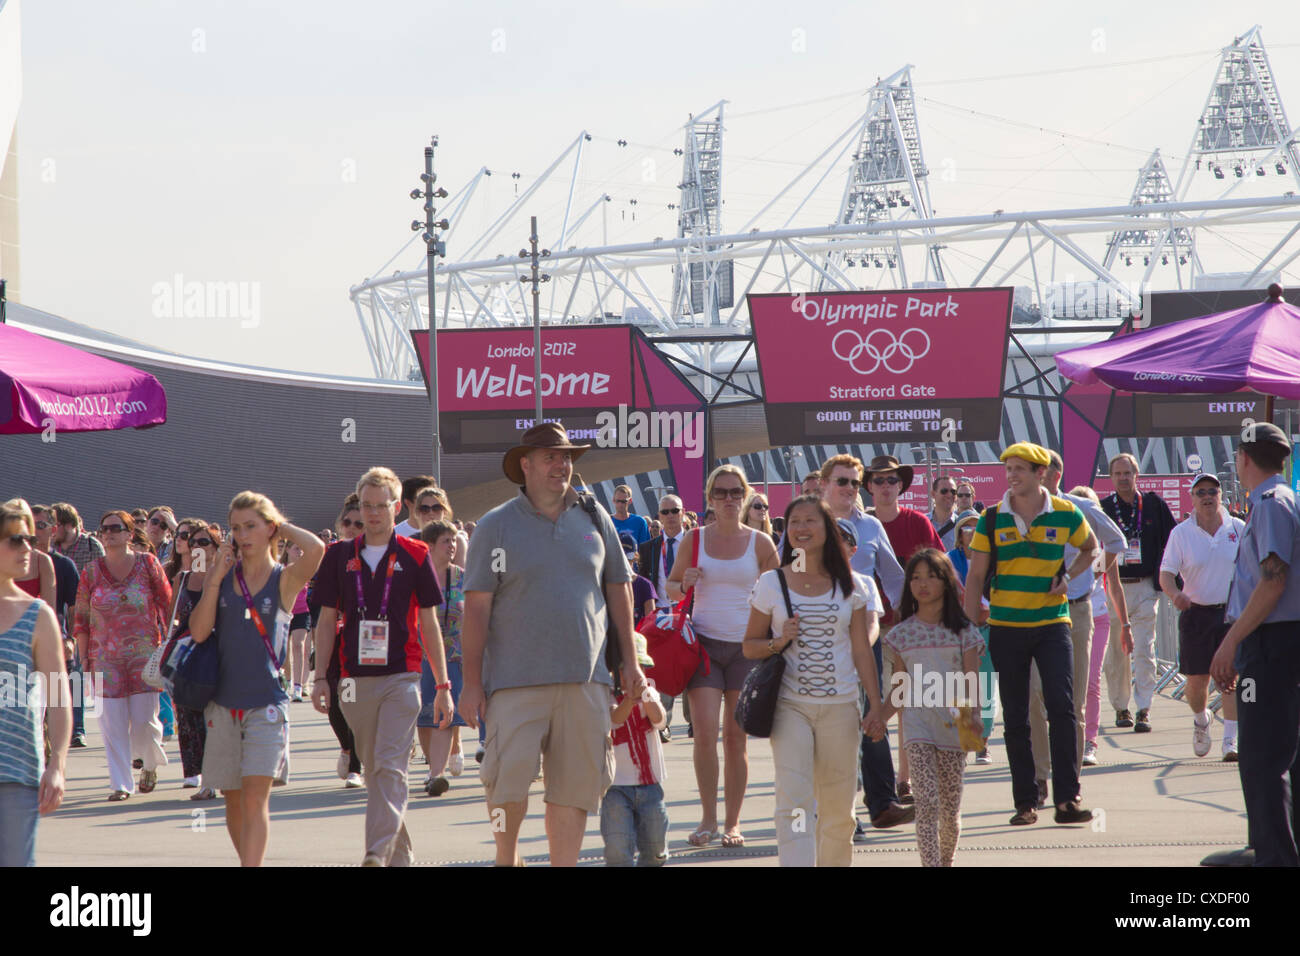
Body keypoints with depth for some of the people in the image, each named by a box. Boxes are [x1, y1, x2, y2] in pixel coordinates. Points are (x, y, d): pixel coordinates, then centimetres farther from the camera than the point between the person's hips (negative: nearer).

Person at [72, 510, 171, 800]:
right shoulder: (91, 572, 5)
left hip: (145, 653, -2)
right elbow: (81, 617, 9)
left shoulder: (147, 564, 1)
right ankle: (121, 784, 3)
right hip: (105, 656, 2)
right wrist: (84, 657, 6)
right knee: (112, 722, -4)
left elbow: (167, 604, 5)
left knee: (144, 720, -4)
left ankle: (150, 765, 26)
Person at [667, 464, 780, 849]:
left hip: (747, 646, 0)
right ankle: (708, 818, 1)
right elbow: (671, 586, 14)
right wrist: (684, 585, -9)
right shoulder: (694, 540, 4)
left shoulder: (760, 542, 3)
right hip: (704, 642, 0)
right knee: (705, 733, -10)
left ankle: (733, 822, 10)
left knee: (736, 738, 2)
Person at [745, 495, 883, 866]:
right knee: (794, 803, -14)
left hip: (840, 706, 2)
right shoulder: (770, 584, 3)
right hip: (790, 706, -2)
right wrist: (778, 643, -12)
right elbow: (750, 646, 8)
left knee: (837, 808, 7)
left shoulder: (851, 585, 6)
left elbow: (862, 650, 9)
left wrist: (876, 705, 4)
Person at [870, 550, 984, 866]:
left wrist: (973, 715, -19)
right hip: (918, 723, 0)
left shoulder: (962, 631, 3)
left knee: (950, 807, 7)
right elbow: (902, 688, 11)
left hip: (953, 723, 0)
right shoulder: (902, 634, 6)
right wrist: (880, 717, -3)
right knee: (927, 801, -14)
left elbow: (971, 681, -2)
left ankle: (947, 862, 26)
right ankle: (931, 864, -17)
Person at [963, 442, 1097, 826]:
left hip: (1052, 622, -1)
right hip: (1006, 627, 1)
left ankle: (1067, 798, -8)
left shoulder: (1066, 515, 0)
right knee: (1015, 719, 4)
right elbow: (976, 574, 4)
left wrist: (1068, 575, 1)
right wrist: (972, 623, 0)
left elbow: (1090, 547, 19)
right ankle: (1025, 801, 10)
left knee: (1061, 707, -12)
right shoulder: (992, 519, 0)